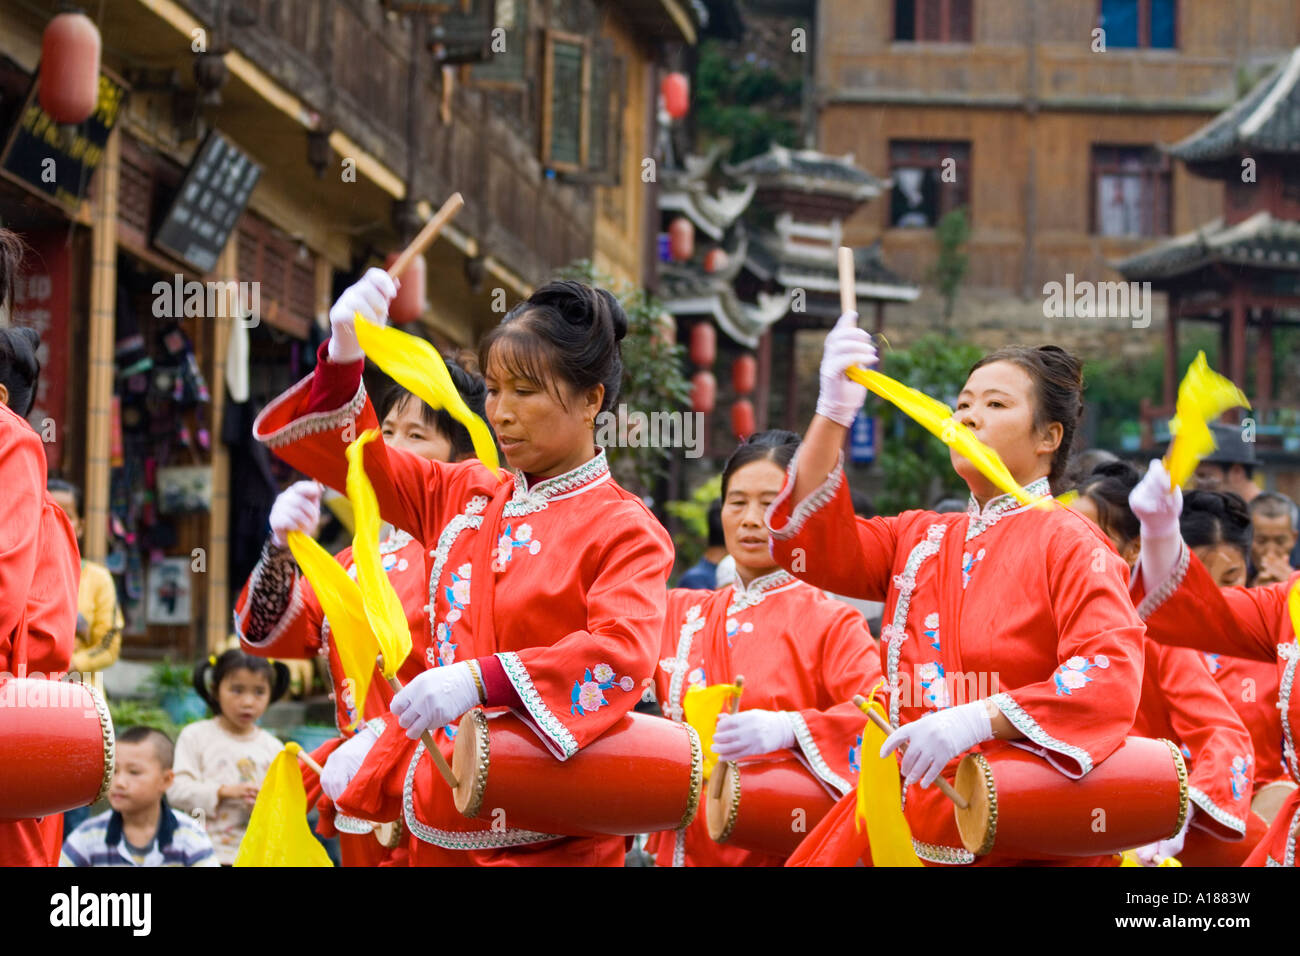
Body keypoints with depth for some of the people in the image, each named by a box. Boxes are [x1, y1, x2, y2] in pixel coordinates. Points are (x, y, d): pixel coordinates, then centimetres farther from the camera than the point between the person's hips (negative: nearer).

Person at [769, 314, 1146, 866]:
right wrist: (834, 411, -6)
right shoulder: (921, 540, 17)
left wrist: (977, 719, -28)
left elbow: (1112, 676, -18)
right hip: (917, 816, 6)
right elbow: (817, 544, 4)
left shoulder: (1069, 544, -4)